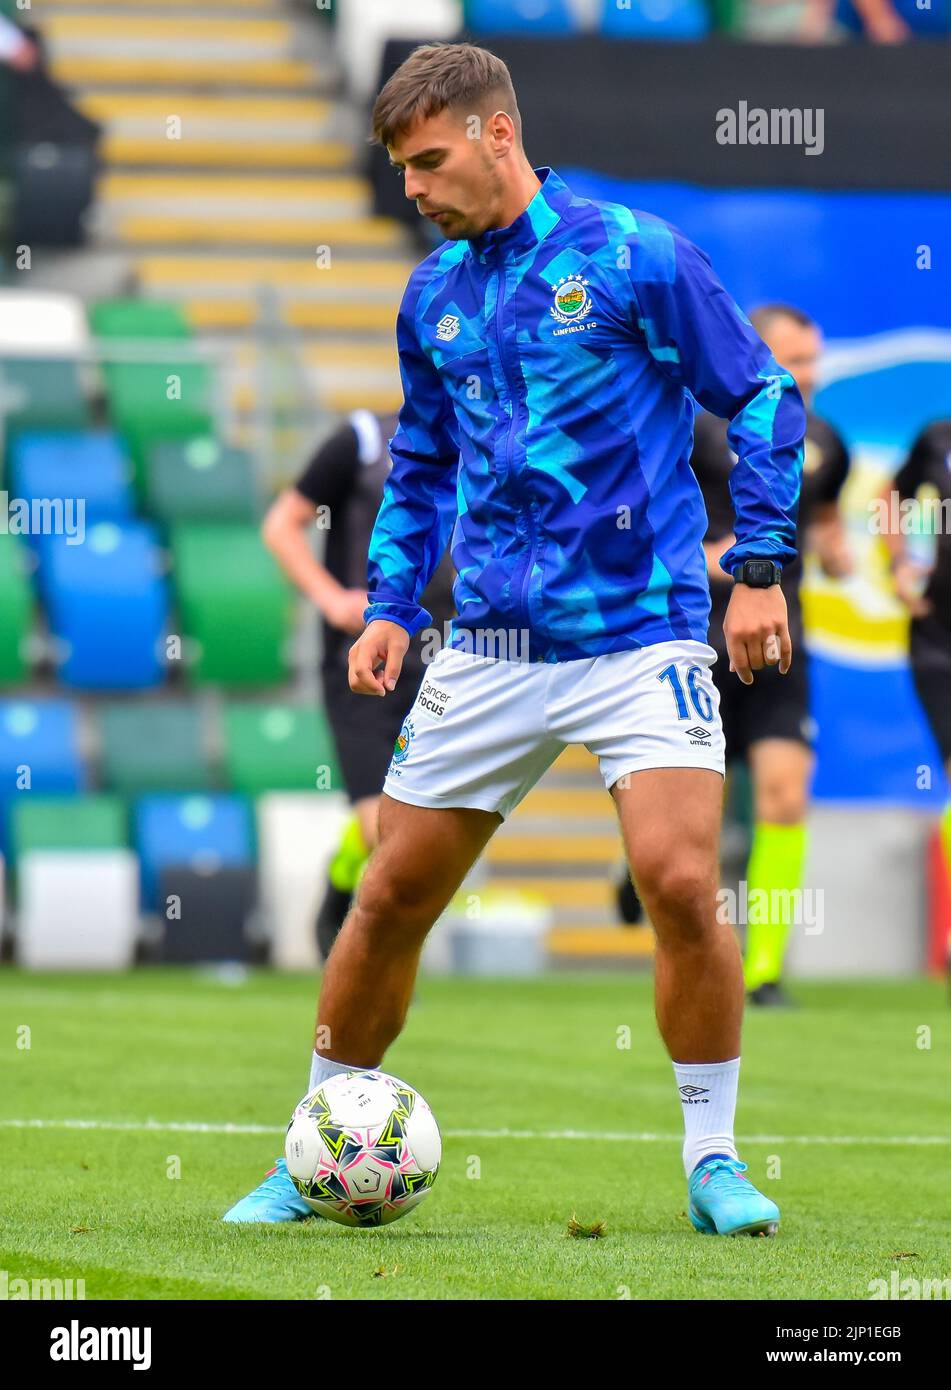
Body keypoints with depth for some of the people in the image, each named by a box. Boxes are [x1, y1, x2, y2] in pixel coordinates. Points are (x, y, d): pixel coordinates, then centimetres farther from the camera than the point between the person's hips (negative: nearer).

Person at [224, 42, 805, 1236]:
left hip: (642, 634, -5)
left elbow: (763, 399, -1)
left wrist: (760, 566, -6)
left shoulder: (630, 255, -5)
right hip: (490, 648, 5)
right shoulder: (432, 297, 11)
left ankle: (712, 1161, -1)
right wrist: (391, 603, 12)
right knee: (391, 894, 4)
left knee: (680, 883, -18)